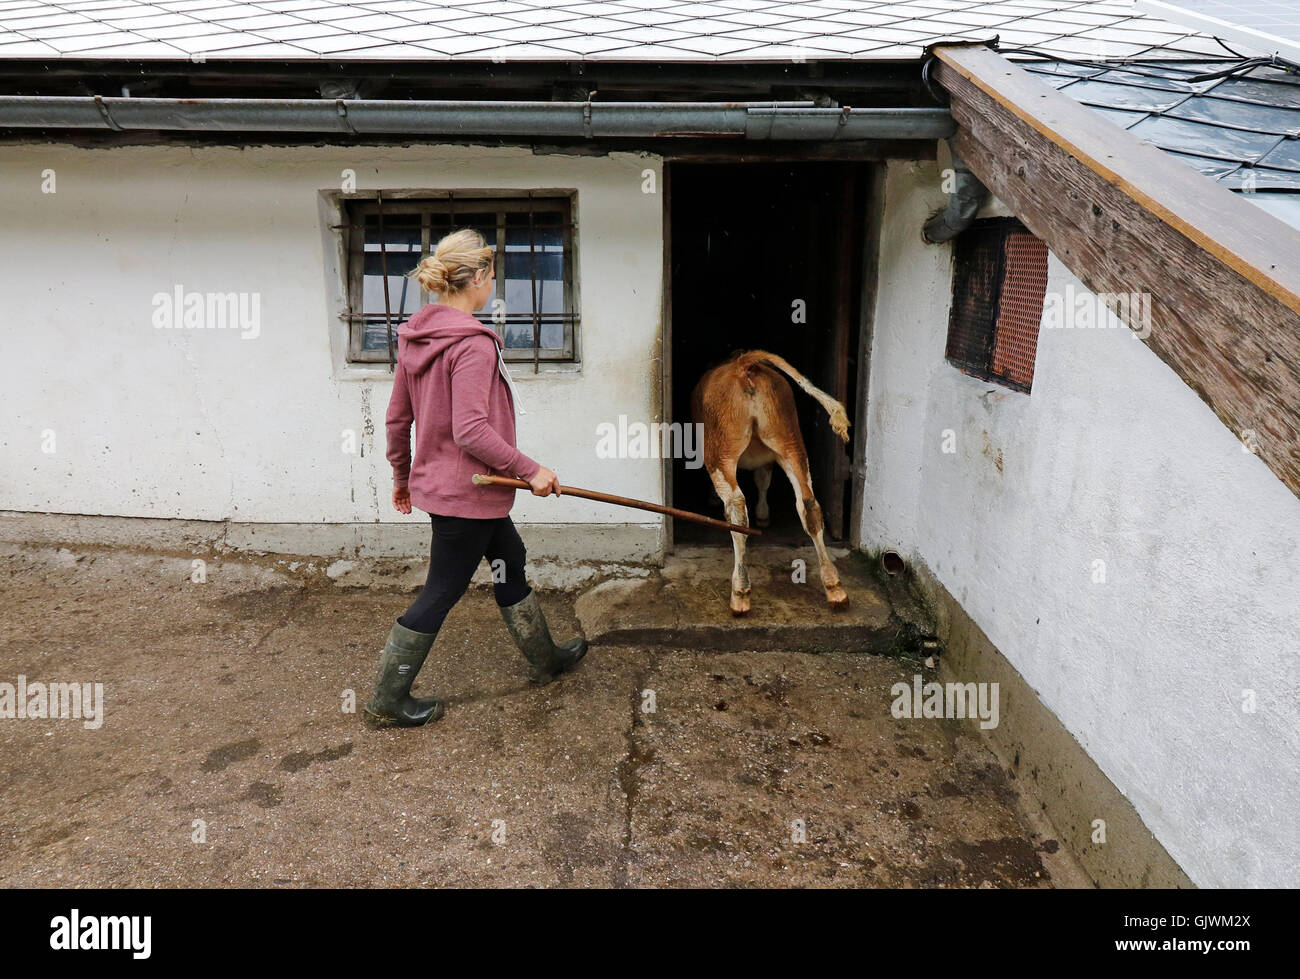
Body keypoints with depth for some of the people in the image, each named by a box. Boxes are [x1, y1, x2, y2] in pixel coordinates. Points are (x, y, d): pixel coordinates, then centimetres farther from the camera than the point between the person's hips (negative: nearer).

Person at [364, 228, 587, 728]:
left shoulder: (416, 335, 5)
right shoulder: (473, 344, -23)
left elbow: (397, 417, 10)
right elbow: (470, 432, -28)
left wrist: (402, 473, 21)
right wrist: (530, 470, -19)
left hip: (437, 479, 10)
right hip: (467, 490, -10)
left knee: (510, 561, 22)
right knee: (442, 591, 4)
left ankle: (545, 658, 39)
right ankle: (387, 700, 20)